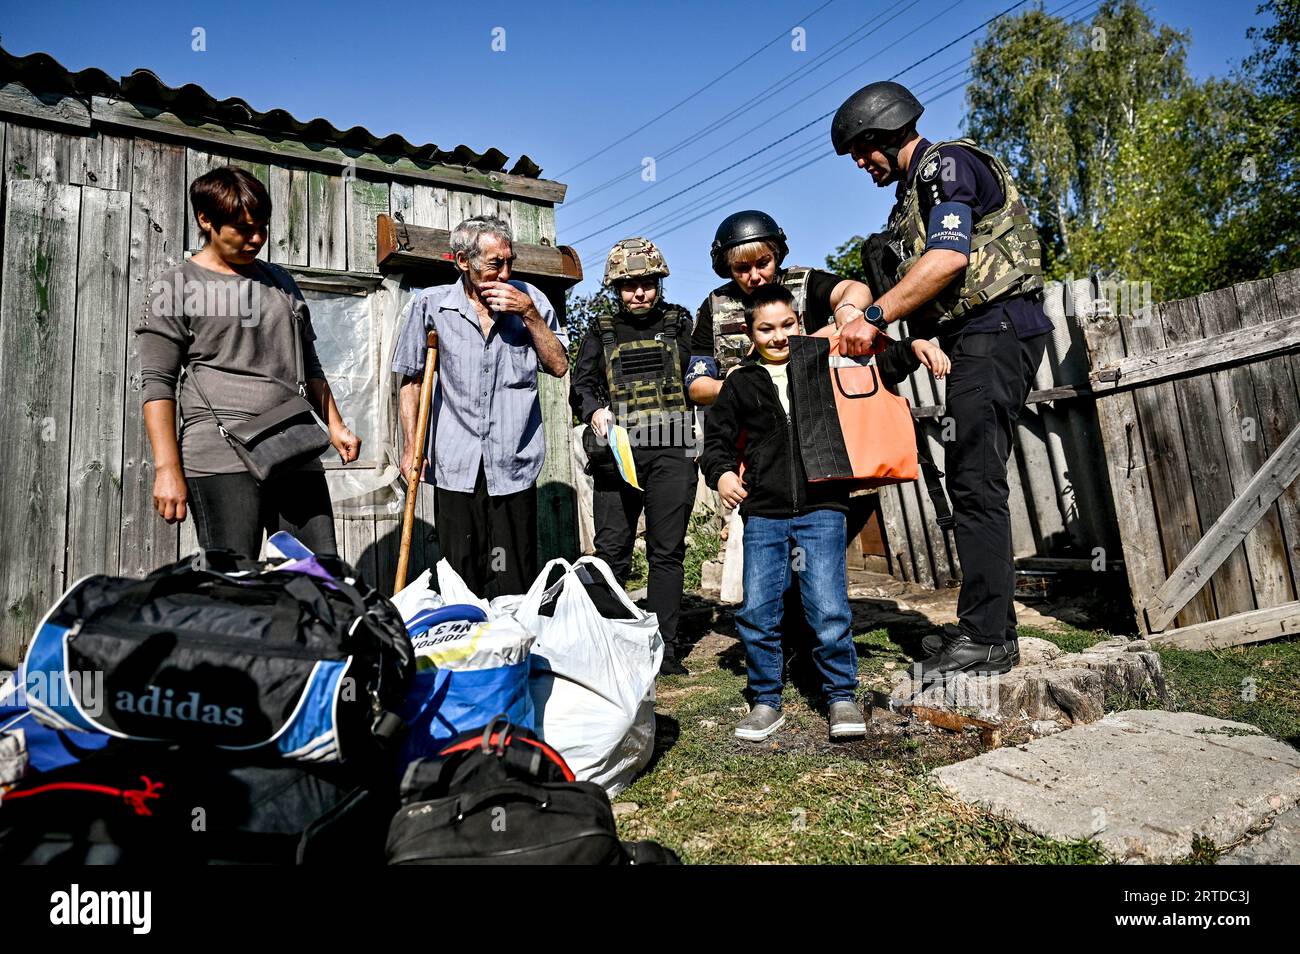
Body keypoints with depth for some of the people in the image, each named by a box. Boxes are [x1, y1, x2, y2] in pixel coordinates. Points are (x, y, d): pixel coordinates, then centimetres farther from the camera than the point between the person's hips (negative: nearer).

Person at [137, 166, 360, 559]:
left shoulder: (280, 281, 21)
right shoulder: (178, 287, 4)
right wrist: (168, 468, -10)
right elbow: (158, 383, -2)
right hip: (221, 459, -5)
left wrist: (334, 425, 15)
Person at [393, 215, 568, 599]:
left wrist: (529, 314, -7)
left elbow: (559, 366, 3)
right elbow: (411, 379, 10)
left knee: (514, 588, 3)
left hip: (515, 466, 0)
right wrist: (410, 447, 4)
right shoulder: (431, 305, 4)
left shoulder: (529, 298, 7)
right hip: (455, 466, 0)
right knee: (459, 585, 6)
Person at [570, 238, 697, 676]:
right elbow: (580, 383, 8)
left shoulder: (680, 323, 14)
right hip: (617, 452, 1)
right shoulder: (602, 330, 15)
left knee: (667, 552, 2)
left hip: (670, 452, 0)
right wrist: (594, 410, -11)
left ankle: (664, 647, 9)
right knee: (611, 550, 1)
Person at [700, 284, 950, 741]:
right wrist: (721, 473, -2)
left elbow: (882, 368, 17)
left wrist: (914, 348, -1)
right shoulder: (740, 383, 11)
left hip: (822, 509, -1)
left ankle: (841, 696, 15)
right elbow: (716, 438, 16)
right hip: (763, 514, 2)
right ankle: (766, 702, 19)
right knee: (757, 611, 2)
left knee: (829, 610, -6)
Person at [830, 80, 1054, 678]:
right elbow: (921, 280, 20)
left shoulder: (946, 164, -4)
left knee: (976, 482, -14)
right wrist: (851, 328, 8)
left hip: (995, 329, -10)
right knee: (973, 481, 8)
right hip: (974, 341, 10)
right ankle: (993, 625, 15)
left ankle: (985, 638, -9)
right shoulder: (913, 193, 25)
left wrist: (874, 317, -18)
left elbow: (948, 258, -19)